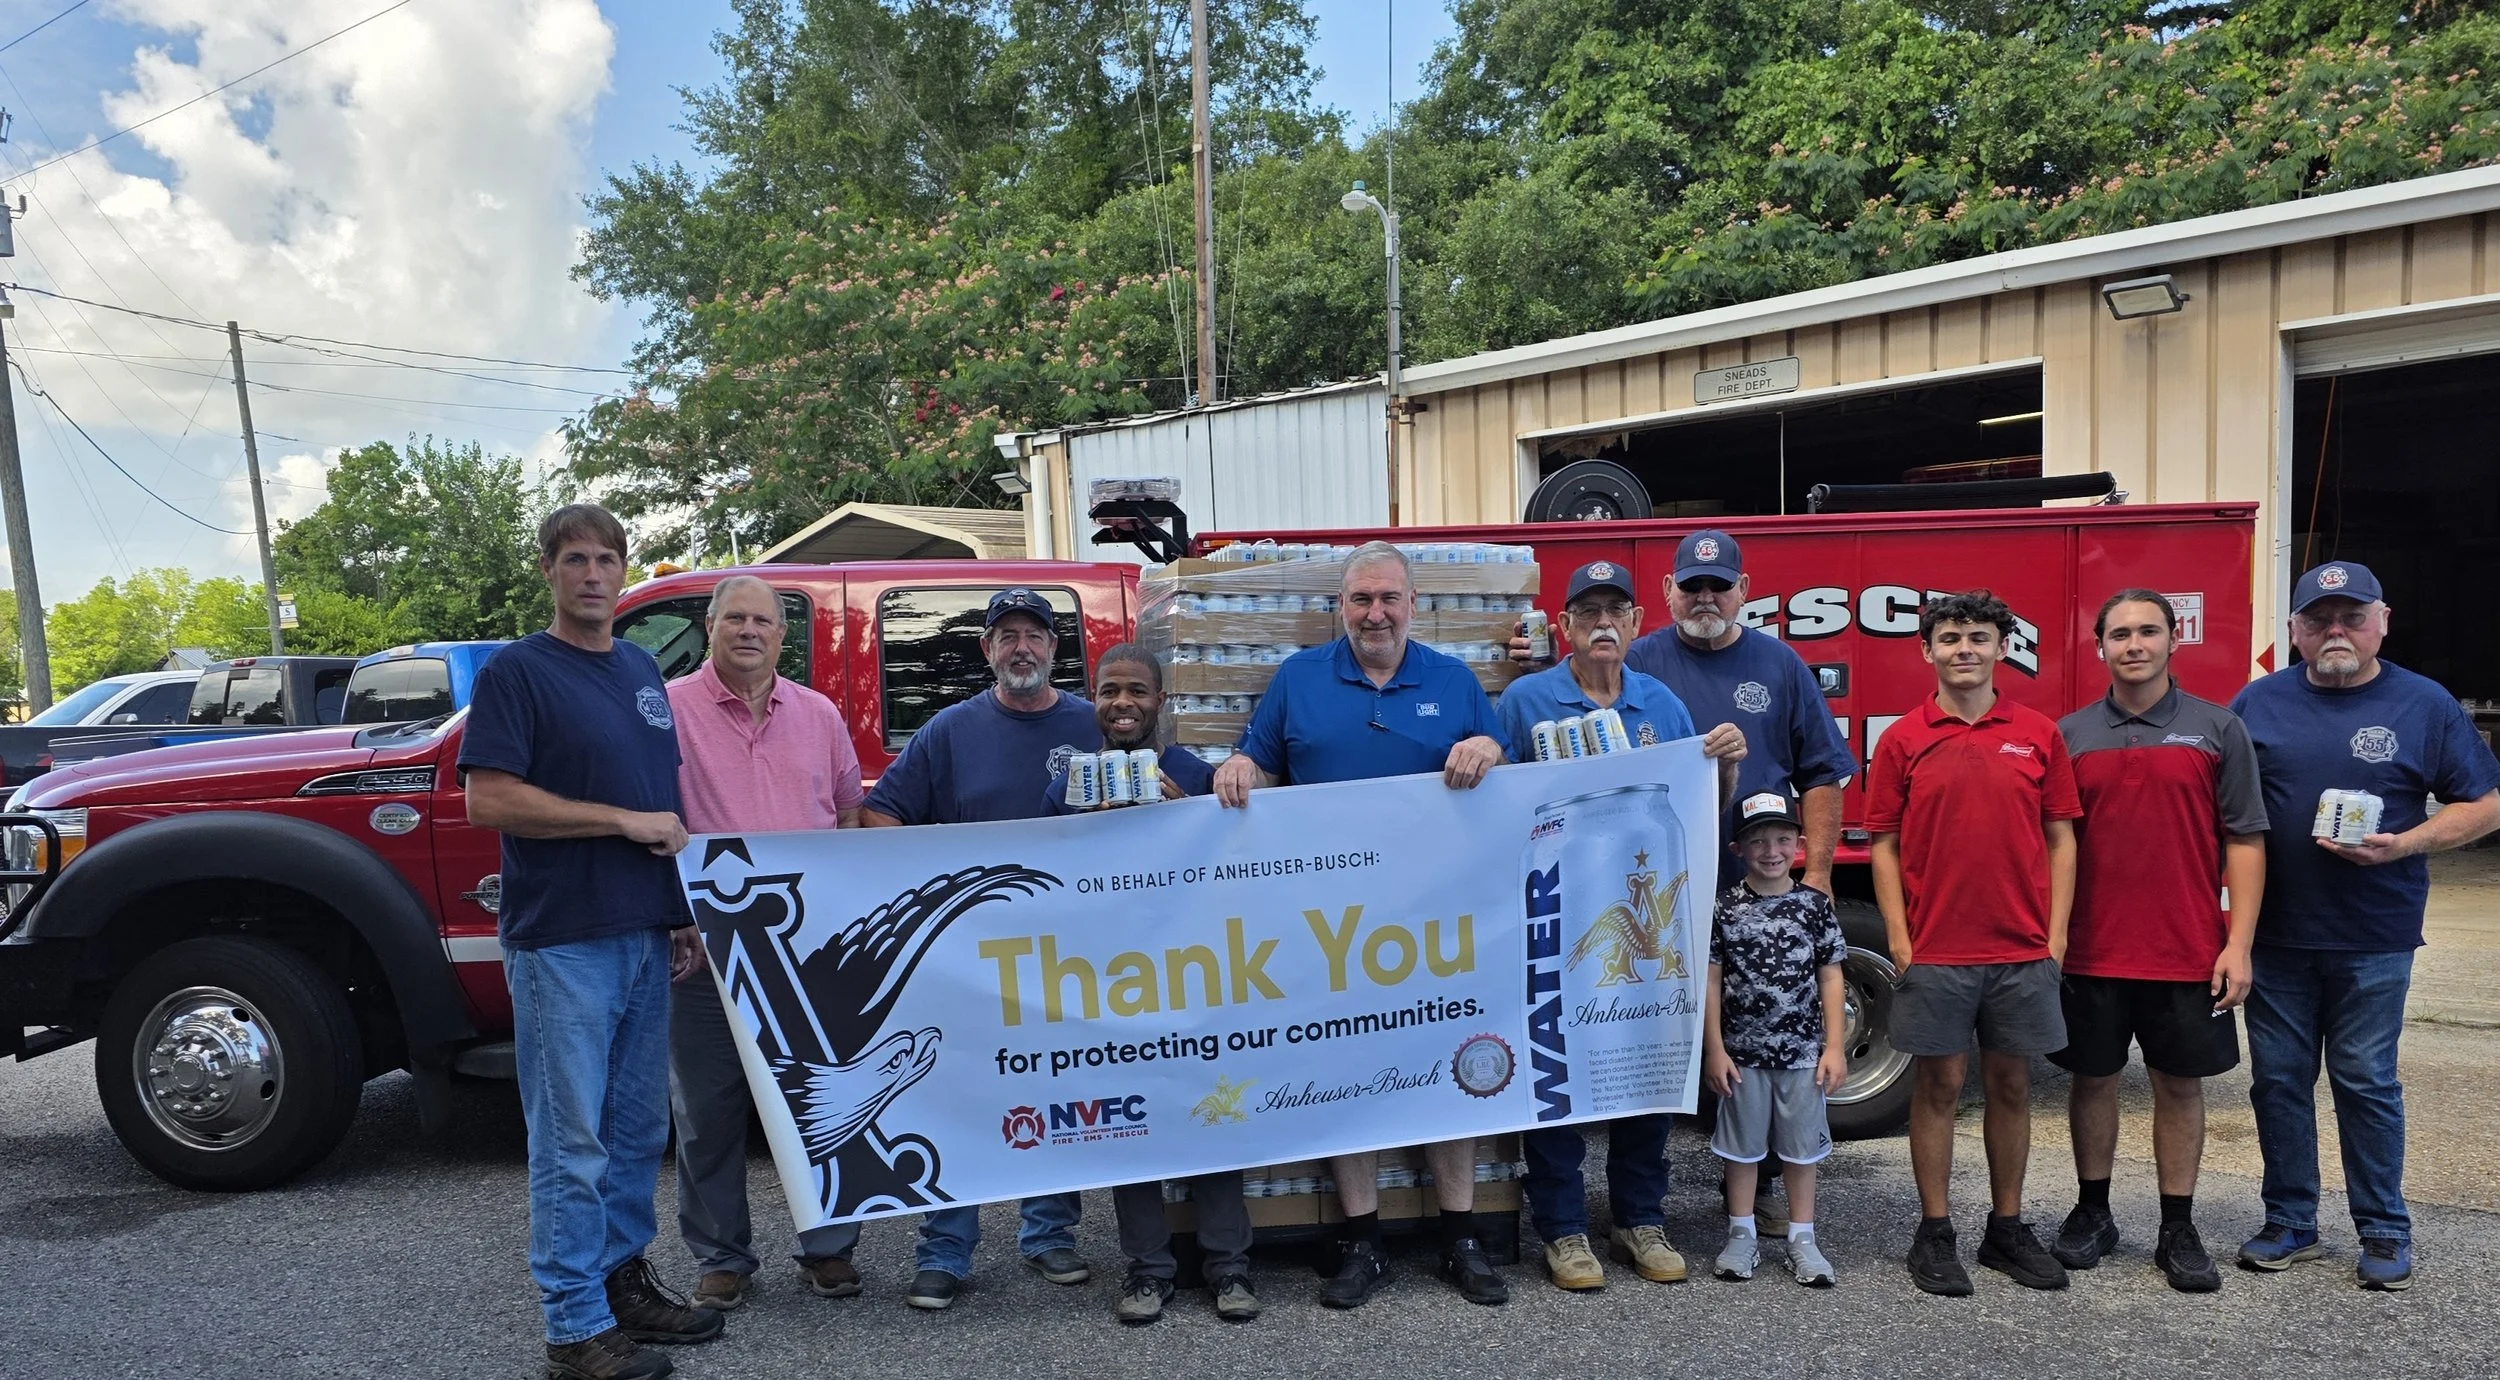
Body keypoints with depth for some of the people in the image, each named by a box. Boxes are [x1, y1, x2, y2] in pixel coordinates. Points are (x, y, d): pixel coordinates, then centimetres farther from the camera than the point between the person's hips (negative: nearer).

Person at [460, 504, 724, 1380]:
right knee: (572, 1141, 0)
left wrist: (684, 912, 13)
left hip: (646, 936, 7)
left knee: (638, 1131, 15)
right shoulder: (515, 671, -6)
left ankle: (624, 1278, 28)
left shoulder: (642, 670, 14)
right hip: (561, 940, -7)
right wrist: (625, 820, -16)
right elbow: (488, 799, -16)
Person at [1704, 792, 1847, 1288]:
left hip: (1803, 1053, 1)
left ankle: (1801, 1240, 22)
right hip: (1742, 1053, -1)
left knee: (1801, 1147, 10)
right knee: (1743, 1146, 10)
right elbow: (1712, 981, -2)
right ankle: (1742, 1237, 23)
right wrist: (1713, 1050, -4)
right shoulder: (1725, 907, -4)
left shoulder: (1815, 905, -1)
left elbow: (1830, 978, 2)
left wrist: (1834, 1046, -2)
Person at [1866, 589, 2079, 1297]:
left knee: (2011, 1085, 11)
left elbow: (2061, 839, 6)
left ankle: (2007, 1229, 24)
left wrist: (2056, 934, 0)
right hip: (1933, 952, -2)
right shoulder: (1903, 740, 1)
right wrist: (1899, 938, -5)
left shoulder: (2038, 734, 5)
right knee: (1938, 1085, 5)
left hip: (2022, 951, 2)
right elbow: (1885, 846, 1)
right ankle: (1934, 1233, 15)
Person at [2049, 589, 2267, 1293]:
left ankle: (2179, 1229, 21)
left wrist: (2239, 944, -7)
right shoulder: (2069, 734, 3)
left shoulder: (2218, 730, 1)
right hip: (2090, 952, 1)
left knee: (2180, 1084, 9)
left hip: (2188, 953, -1)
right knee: (2093, 1079, 10)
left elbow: (2243, 841, -1)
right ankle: (2092, 1213, 25)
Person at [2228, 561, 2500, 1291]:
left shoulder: (2424, 704, 0)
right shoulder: (2258, 702, 4)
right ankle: (2290, 1223, 22)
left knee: (2366, 1083, 5)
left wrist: (2403, 845, -15)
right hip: (2275, 936, 2)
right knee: (2278, 1080, 9)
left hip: (2373, 941, -2)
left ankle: (2385, 1232, 21)